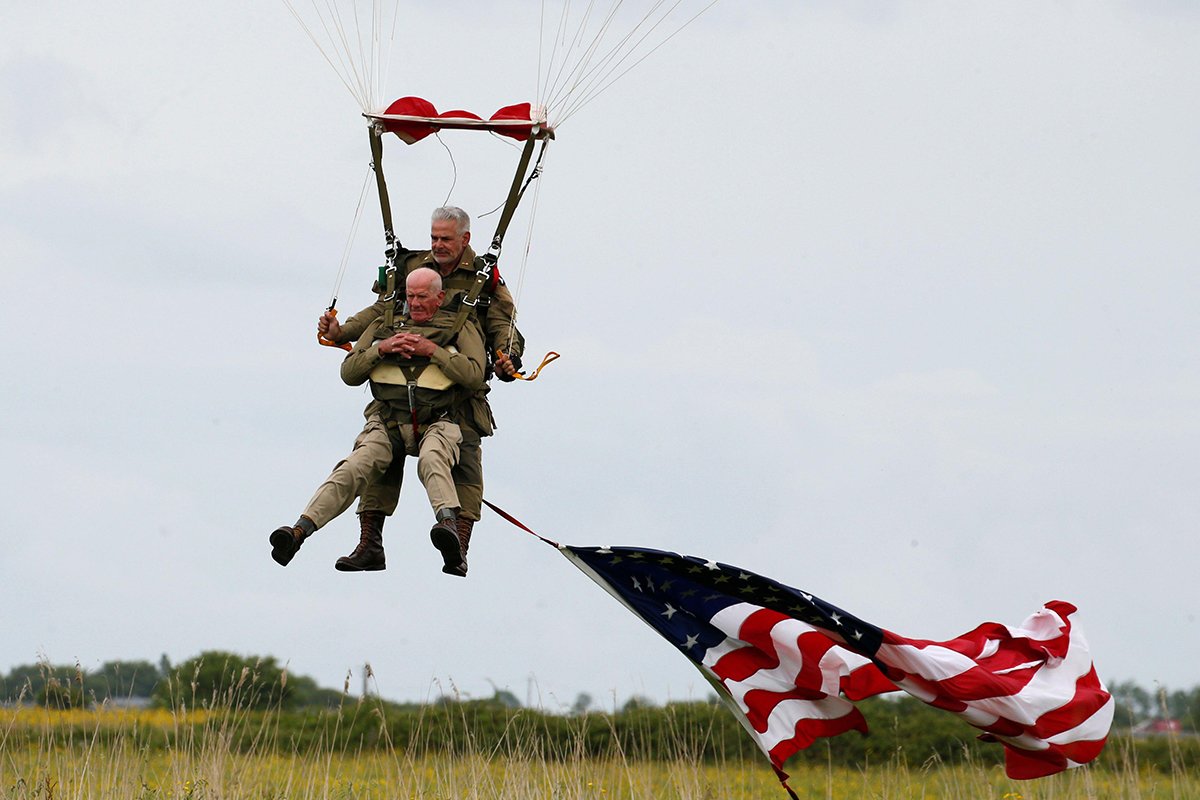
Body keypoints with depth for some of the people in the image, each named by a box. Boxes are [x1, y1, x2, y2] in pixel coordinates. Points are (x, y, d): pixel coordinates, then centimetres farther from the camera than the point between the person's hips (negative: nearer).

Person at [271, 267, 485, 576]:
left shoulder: (460, 330, 14)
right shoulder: (385, 327, 22)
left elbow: (475, 376, -2)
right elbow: (349, 373, 17)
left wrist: (432, 350, -8)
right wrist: (381, 349, 0)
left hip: (436, 423, -2)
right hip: (388, 422, 2)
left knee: (431, 460, -38)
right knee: (354, 468, -24)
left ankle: (449, 523, -60)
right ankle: (300, 529, -39)